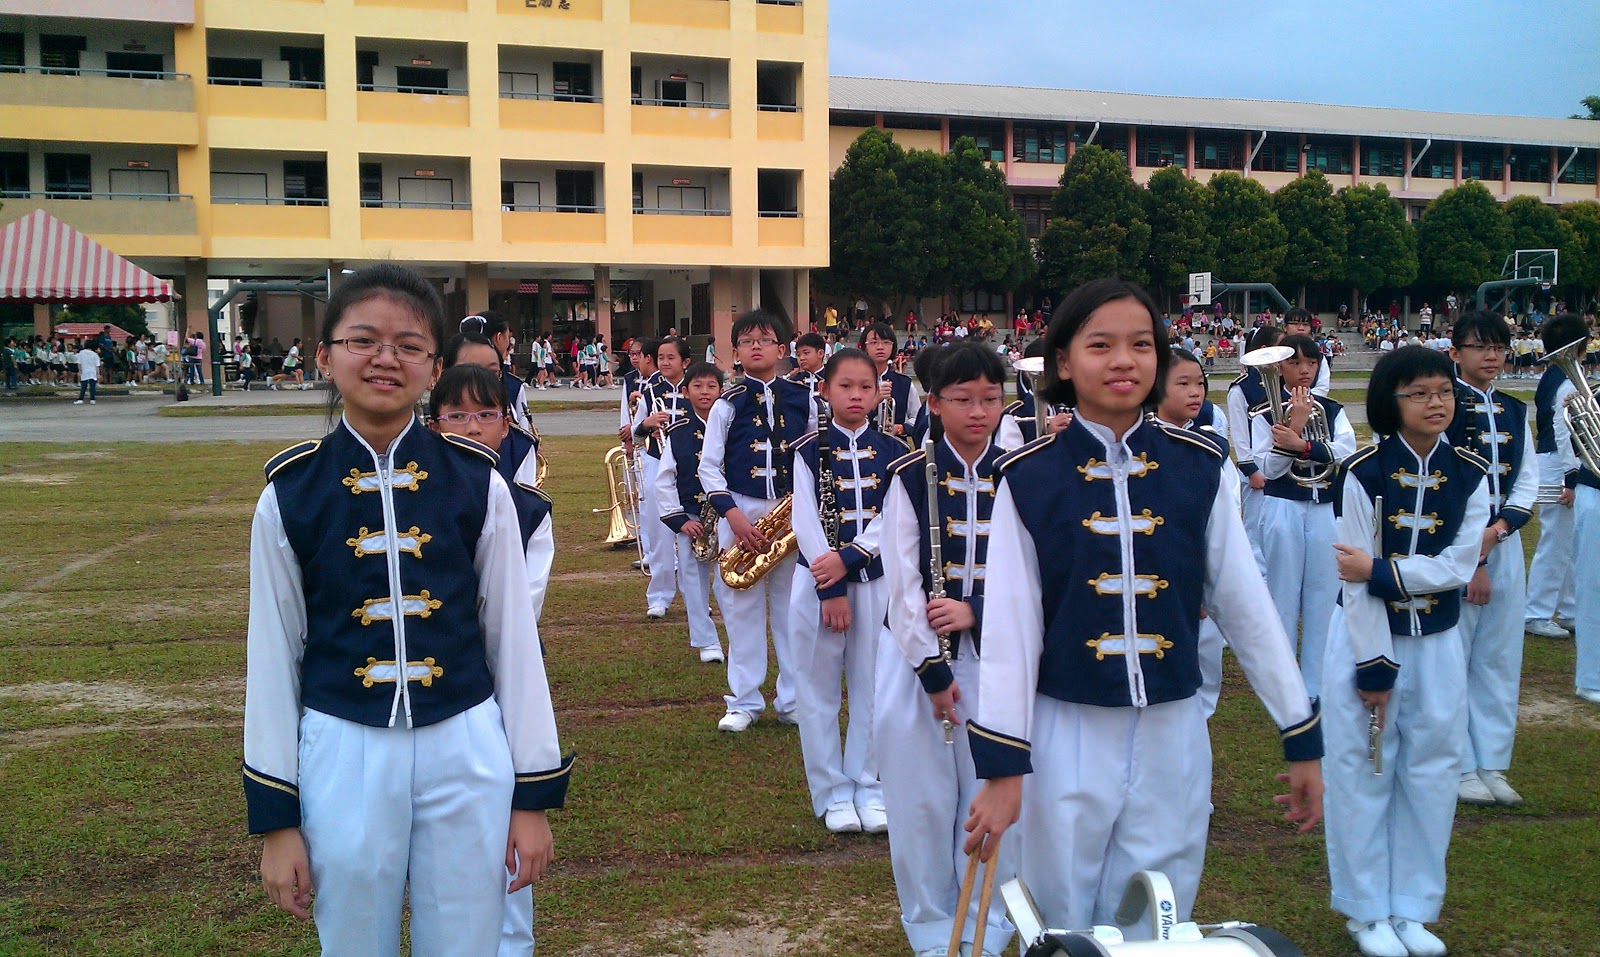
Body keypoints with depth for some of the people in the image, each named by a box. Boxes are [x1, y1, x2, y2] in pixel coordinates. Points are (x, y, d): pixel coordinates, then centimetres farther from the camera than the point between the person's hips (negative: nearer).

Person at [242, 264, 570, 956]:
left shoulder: (479, 484, -4)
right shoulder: (289, 494, -4)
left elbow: (514, 638, 1)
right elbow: (272, 652, 3)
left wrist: (533, 794, 2)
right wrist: (275, 816, 4)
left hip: (466, 752, 0)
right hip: (342, 757, 0)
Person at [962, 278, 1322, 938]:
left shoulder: (1198, 470, -1)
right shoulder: (1028, 478, -7)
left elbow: (1245, 606, 3)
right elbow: (1008, 625, -8)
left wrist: (1302, 737, 6)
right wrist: (1001, 764, -9)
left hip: (1172, 736, 2)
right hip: (1066, 738, -1)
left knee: (1157, 931, 12)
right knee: (1063, 928, 12)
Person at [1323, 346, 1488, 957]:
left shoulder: (1470, 475, -2)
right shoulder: (1363, 472, -12)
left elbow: (1458, 567, -9)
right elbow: (1354, 575, -14)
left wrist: (1379, 570, -21)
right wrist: (1374, 665, -15)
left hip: (1436, 643, 3)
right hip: (1365, 637, -3)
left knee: (1431, 774, 8)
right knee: (1362, 771, 3)